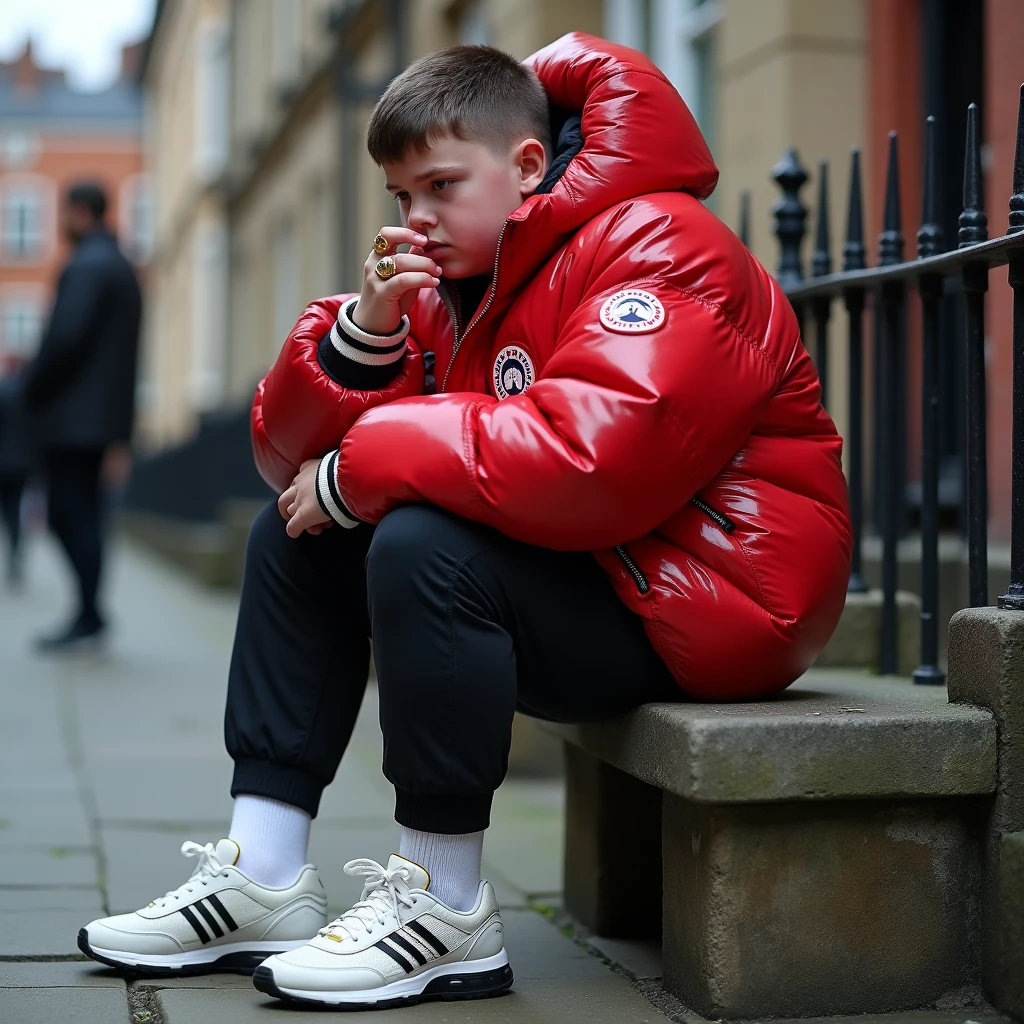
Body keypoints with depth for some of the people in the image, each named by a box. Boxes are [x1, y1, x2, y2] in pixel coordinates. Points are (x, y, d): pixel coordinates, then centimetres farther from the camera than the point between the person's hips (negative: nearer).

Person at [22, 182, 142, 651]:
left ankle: (88, 617, -6)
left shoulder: (85, 266, -11)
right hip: (102, 419, 9)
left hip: (70, 417, -9)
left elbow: (65, 336, -22)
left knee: (71, 516, -6)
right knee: (80, 517, 10)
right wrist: (120, 436, 19)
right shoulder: (123, 269, 19)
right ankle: (89, 614, 10)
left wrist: (32, 388, -6)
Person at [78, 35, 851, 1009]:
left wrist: (363, 468, -22)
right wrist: (364, 329, -15)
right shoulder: (451, 281, 11)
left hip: (709, 599, -9)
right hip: (571, 570, 10)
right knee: (294, 537, 8)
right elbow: (291, 453, 6)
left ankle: (446, 910, -18)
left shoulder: (655, 245, -16)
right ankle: (262, 878, 3)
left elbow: (589, 455, -34)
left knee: (423, 548, -30)